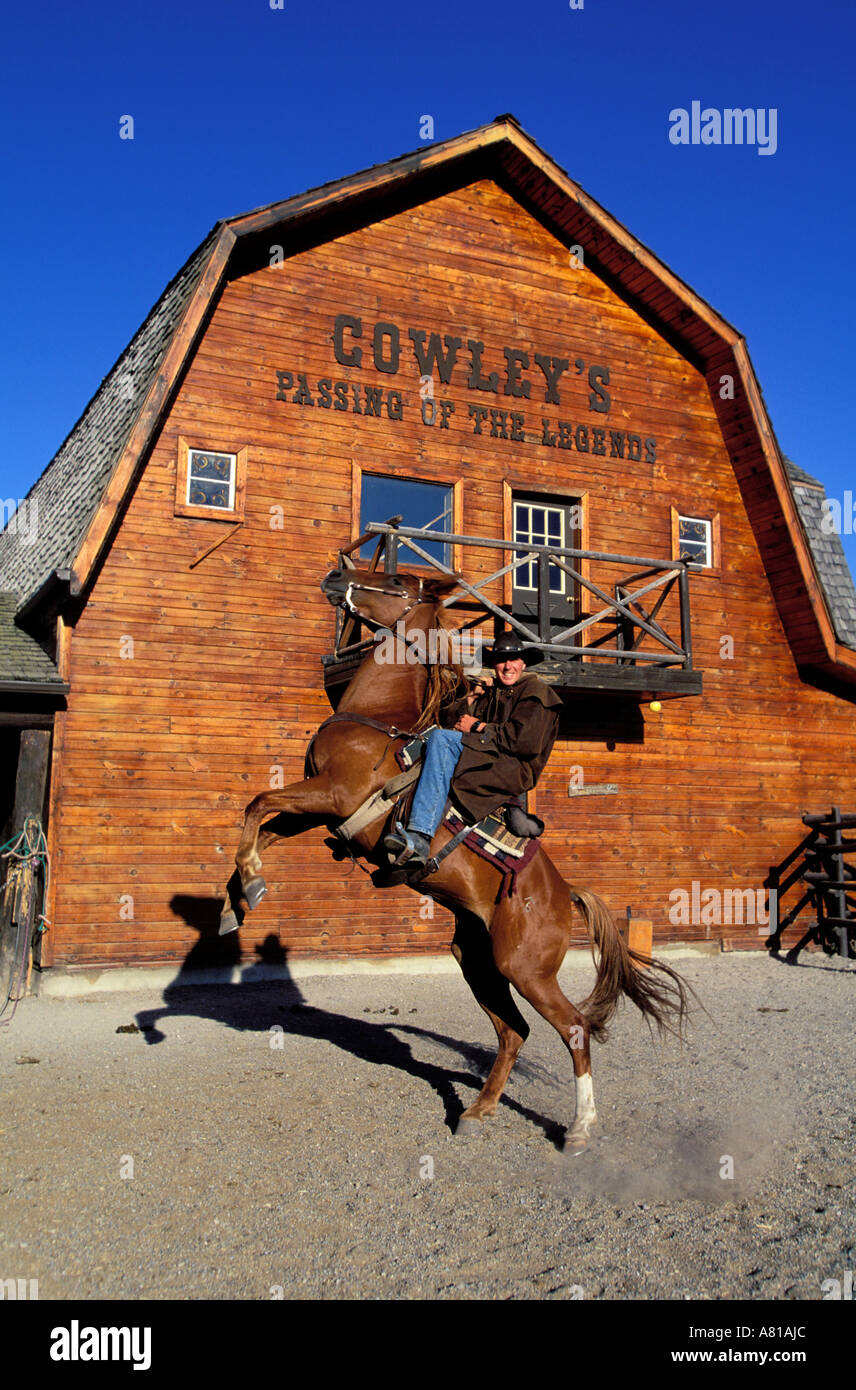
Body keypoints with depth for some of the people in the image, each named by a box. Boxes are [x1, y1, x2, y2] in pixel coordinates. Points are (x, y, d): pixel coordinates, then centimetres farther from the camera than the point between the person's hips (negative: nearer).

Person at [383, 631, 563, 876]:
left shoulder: (536, 692, 6)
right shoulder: (490, 694, 27)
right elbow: (448, 719, 19)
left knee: (441, 738, -24)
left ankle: (419, 838, -36)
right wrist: (470, 699, 3)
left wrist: (478, 727, -6)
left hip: (515, 769, -7)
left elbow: (525, 740, -12)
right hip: (487, 760, 7)